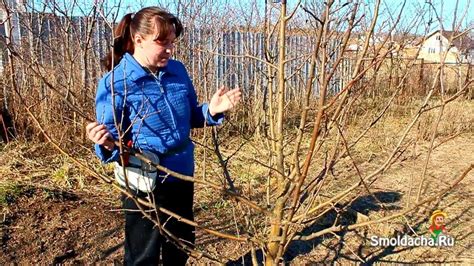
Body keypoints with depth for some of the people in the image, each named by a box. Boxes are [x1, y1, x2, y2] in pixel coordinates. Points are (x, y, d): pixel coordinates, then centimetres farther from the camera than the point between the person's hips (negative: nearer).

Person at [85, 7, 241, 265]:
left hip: (182, 177, 5)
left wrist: (211, 111, -8)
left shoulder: (177, 71, 0)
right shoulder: (115, 82, -16)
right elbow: (112, 139, -12)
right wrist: (107, 143, -36)